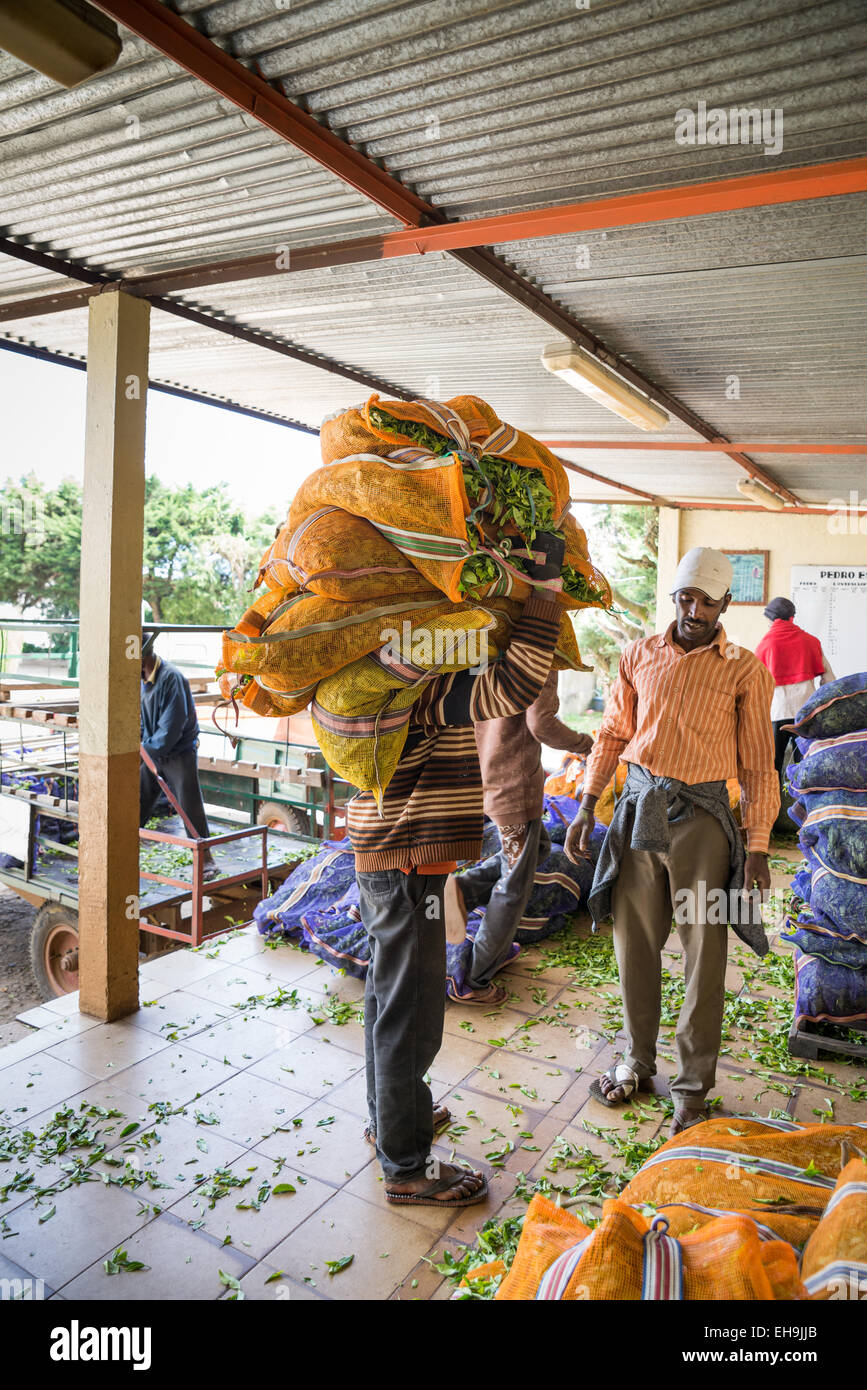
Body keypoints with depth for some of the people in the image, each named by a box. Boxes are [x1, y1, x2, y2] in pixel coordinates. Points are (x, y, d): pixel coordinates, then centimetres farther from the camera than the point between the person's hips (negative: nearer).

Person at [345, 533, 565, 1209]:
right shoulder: (425, 689, -22)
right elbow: (514, 685, -31)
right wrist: (543, 588, -25)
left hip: (388, 855, 10)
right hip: (407, 862, -10)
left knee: (391, 993, 23)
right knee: (411, 1011, 3)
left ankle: (390, 1114, 43)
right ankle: (407, 1166, 19)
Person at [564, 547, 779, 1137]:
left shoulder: (746, 670, -3)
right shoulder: (640, 656, 5)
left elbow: (758, 763, -1)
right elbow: (613, 734, 10)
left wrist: (758, 844, -5)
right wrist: (587, 808, 6)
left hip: (700, 817, -3)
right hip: (638, 807, 3)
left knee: (704, 955, 5)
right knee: (634, 944, 11)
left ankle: (694, 1086, 23)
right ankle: (638, 1062, 31)